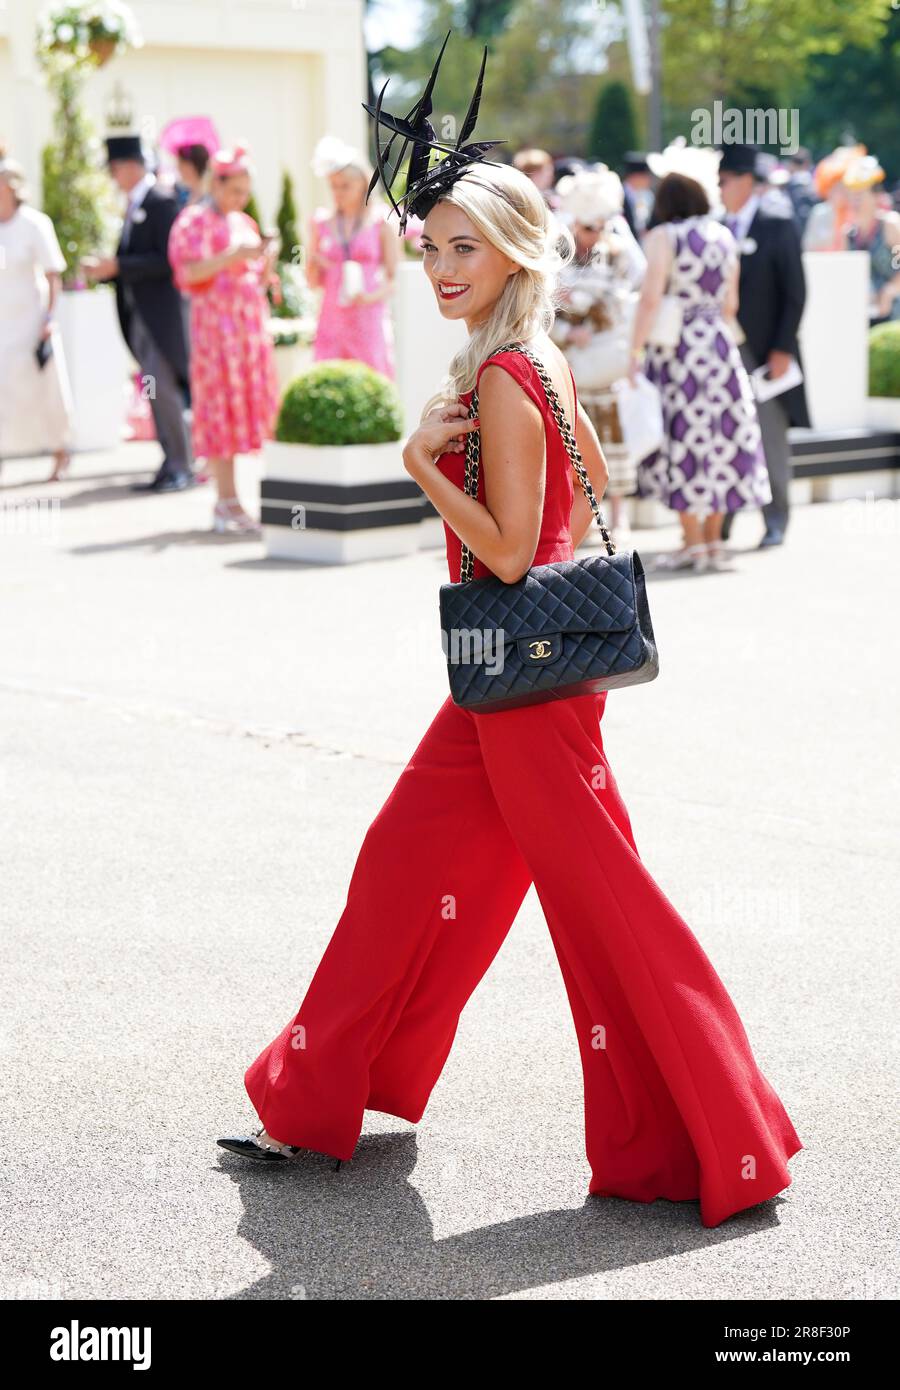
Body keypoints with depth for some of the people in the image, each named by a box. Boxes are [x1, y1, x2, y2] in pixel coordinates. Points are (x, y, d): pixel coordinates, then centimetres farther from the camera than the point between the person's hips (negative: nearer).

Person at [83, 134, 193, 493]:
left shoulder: (161, 202, -12)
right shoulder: (134, 205, 15)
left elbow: (167, 260, -19)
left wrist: (117, 266, -21)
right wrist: (104, 266, 1)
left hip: (160, 311, -9)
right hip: (140, 313, 9)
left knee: (163, 387, -10)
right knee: (155, 391, 10)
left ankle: (180, 466, -4)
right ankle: (171, 464, 14)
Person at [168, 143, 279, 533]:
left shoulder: (245, 223, 19)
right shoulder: (194, 221, -2)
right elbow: (189, 271, -14)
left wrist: (267, 259, 0)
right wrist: (234, 255, -19)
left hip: (251, 323, 7)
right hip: (216, 322, -7)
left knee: (255, 404, 1)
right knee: (221, 406, -8)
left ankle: (228, 501, 4)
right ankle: (227, 500, -9)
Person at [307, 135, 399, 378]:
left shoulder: (381, 222, 1)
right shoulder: (320, 222, 10)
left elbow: (393, 279, 0)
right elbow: (313, 282, 13)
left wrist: (370, 298, -18)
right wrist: (316, 262, -8)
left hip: (369, 320, -3)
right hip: (332, 321, 3)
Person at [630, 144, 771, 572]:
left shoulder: (663, 237, -9)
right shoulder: (724, 236, 7)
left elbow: (651, 299, -16)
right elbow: (731, 302, 12)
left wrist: (635, 350, -13)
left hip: (675, 346, -5)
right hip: (718, 343, 5)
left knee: (683, 439, 1)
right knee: (718, 436, 10)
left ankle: (692, 541, 1)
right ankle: (713, 538, 13)